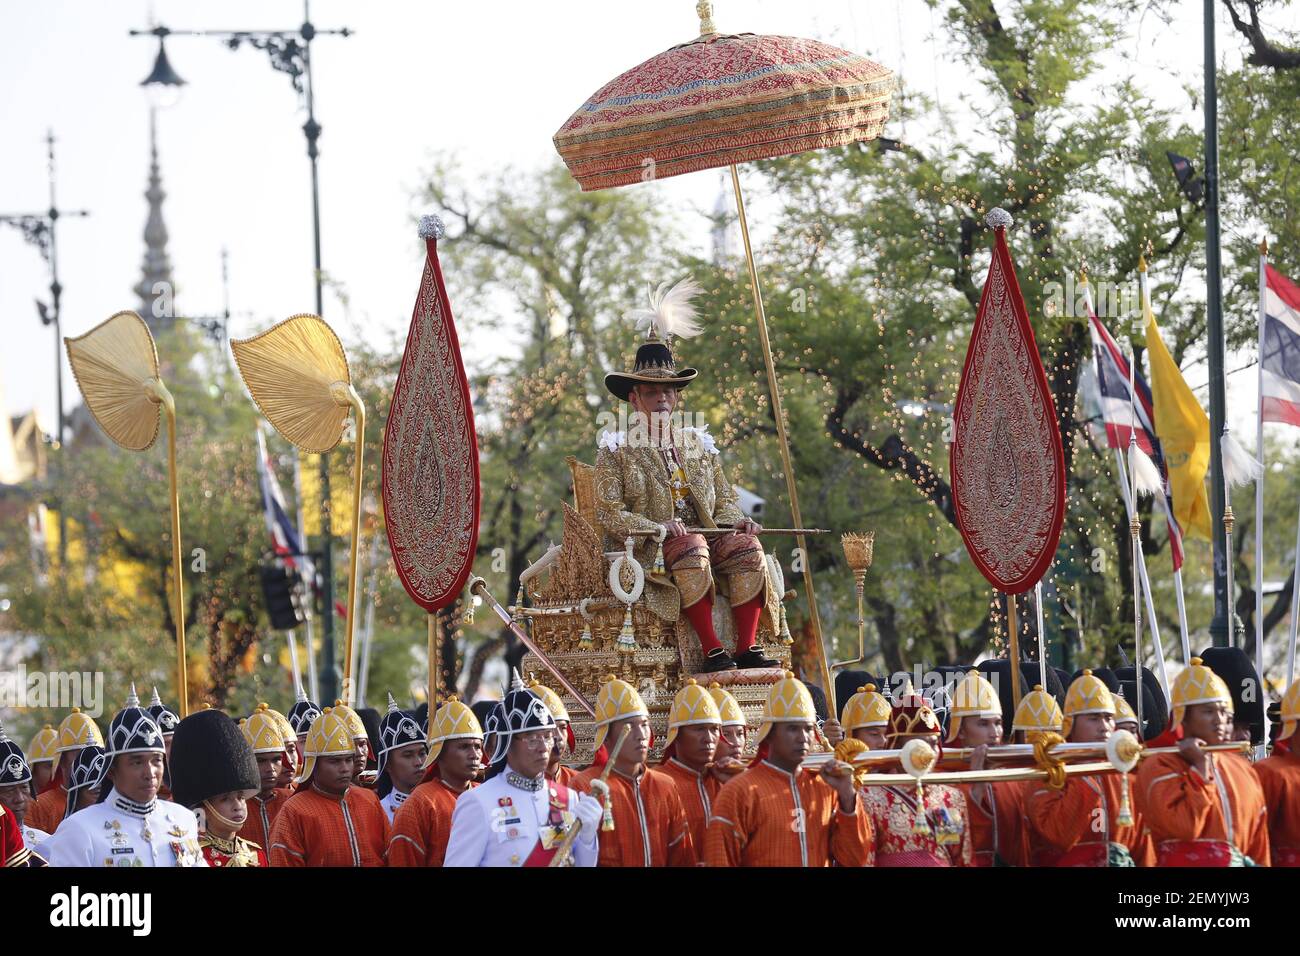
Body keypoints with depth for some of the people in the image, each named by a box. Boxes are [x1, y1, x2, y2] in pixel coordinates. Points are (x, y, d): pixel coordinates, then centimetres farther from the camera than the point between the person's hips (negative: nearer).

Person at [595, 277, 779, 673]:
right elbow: (608, 513, -3)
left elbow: (724, 500, 22)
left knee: (747, 546, -25)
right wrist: (660, 529, -19)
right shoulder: (617, 448, 7)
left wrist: (735, 521, -3)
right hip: (645, 550, -5)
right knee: (691, 547, -36)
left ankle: (748, 648, -31)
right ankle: (712, 651, -39)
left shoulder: (698, 444, 22)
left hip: (706, 538, 5)